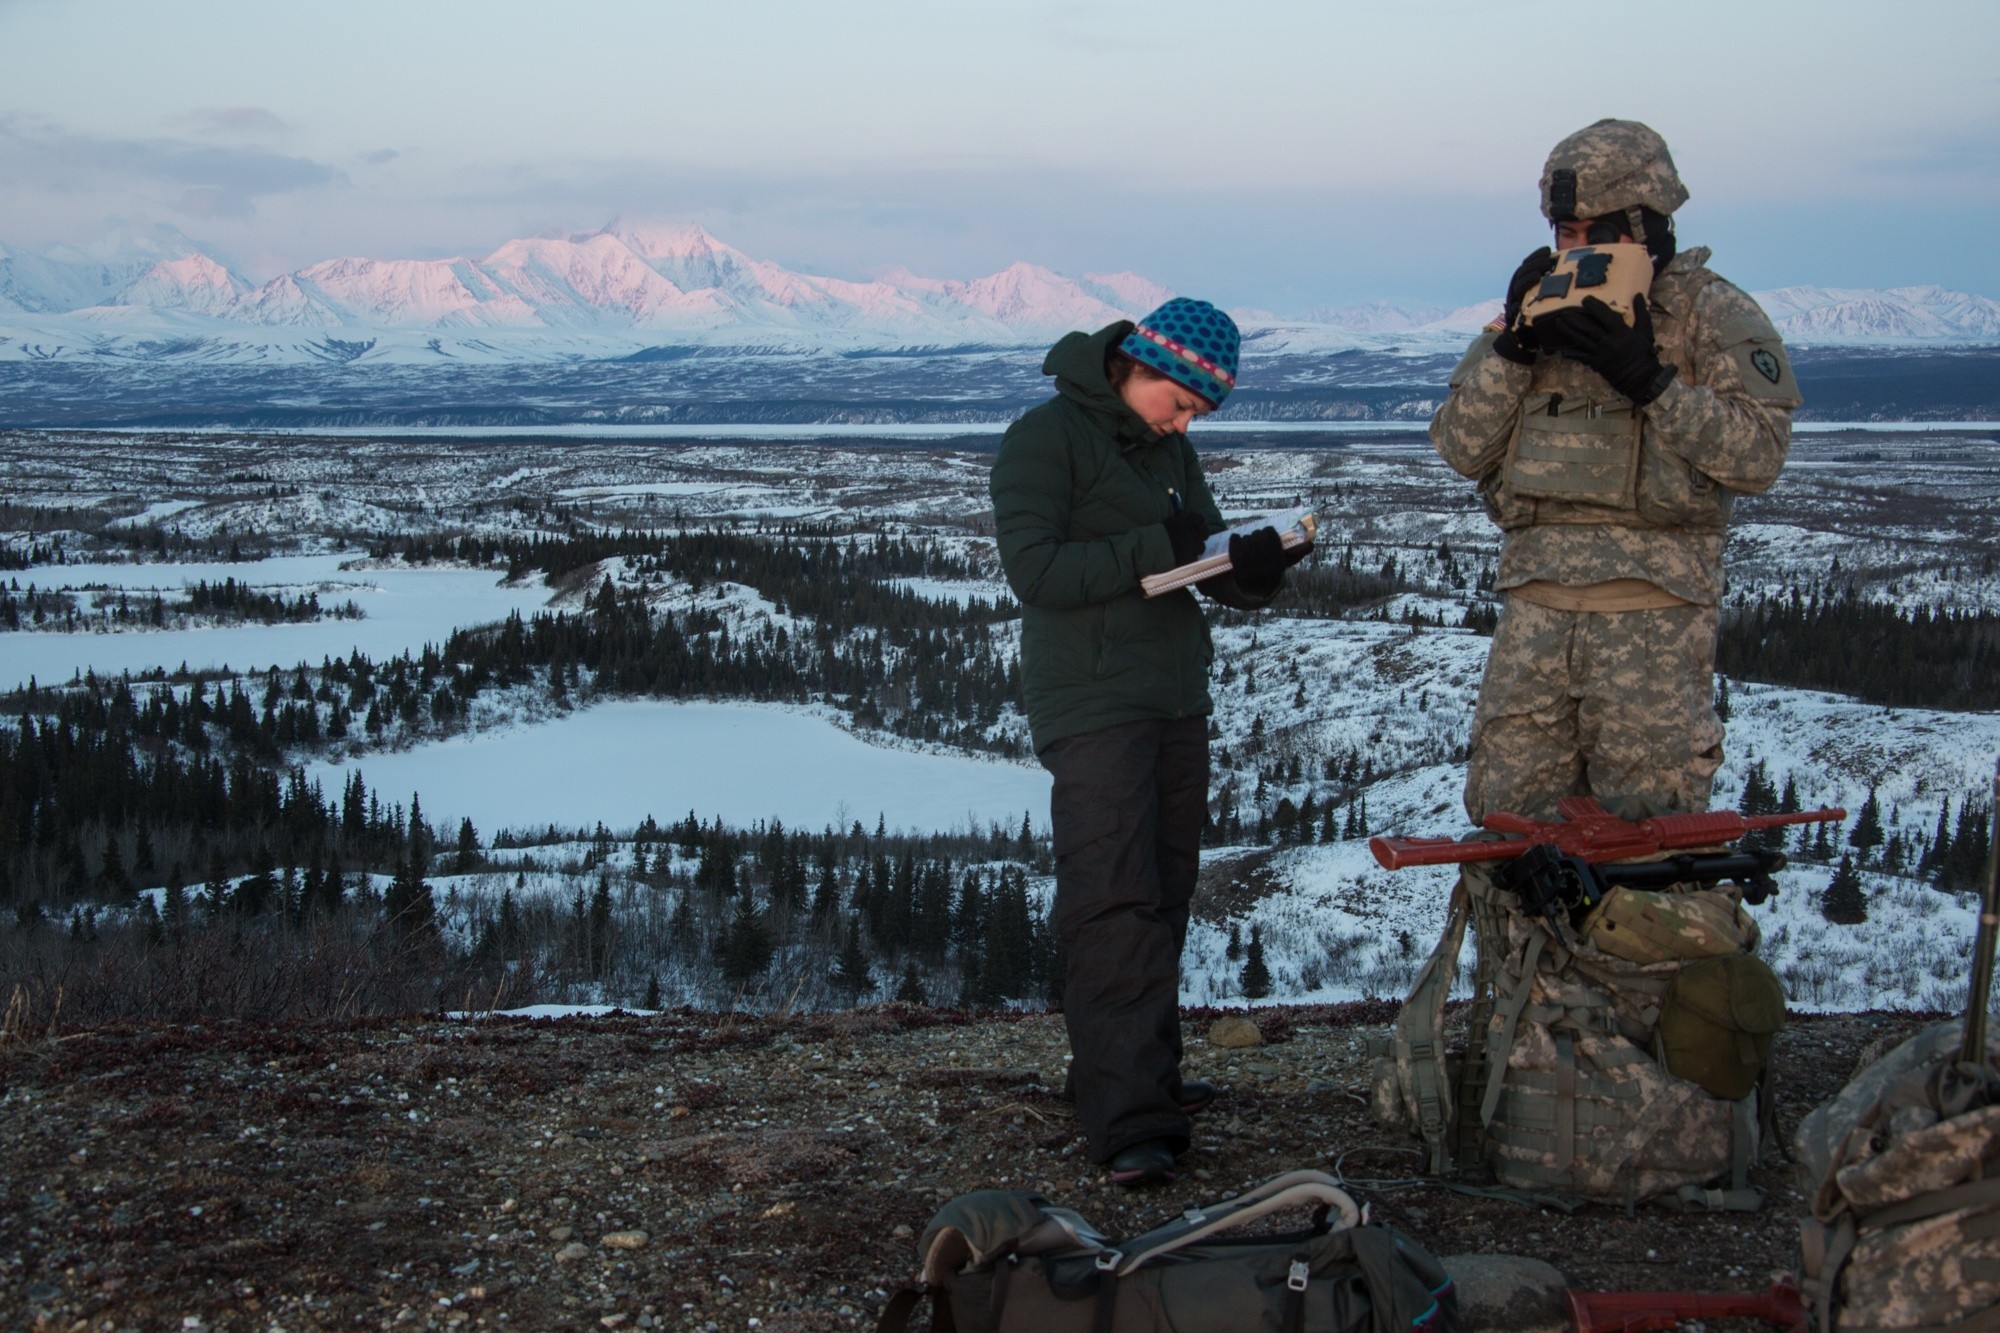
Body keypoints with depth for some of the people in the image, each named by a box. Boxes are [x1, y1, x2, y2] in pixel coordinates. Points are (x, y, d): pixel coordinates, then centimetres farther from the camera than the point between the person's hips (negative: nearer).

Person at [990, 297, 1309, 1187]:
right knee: (1115, 905, -13)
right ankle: (1128, 1120, -17)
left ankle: (1145, 1073, 22)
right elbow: (1035, 571, -17)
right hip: (1092, 706, -8)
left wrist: (1252, 570, -8)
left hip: (1177, 702, 8)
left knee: (1166, 897, 11)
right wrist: (1155, 548, -21)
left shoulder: (1170, 452, 16)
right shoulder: (1045, 438, -8)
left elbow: (1209, 566, 15)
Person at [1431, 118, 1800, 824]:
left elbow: (1757, 455, -9)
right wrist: (1513, 349, -4)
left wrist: (1649, 379, -17)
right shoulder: (1536, 308, 16)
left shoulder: (1713, 314, 3)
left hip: (1654, 612, -4)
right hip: (1536, 603, 4)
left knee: (1648, 822, -2)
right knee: (1508, 814, 3)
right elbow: (1461, 447, 8)